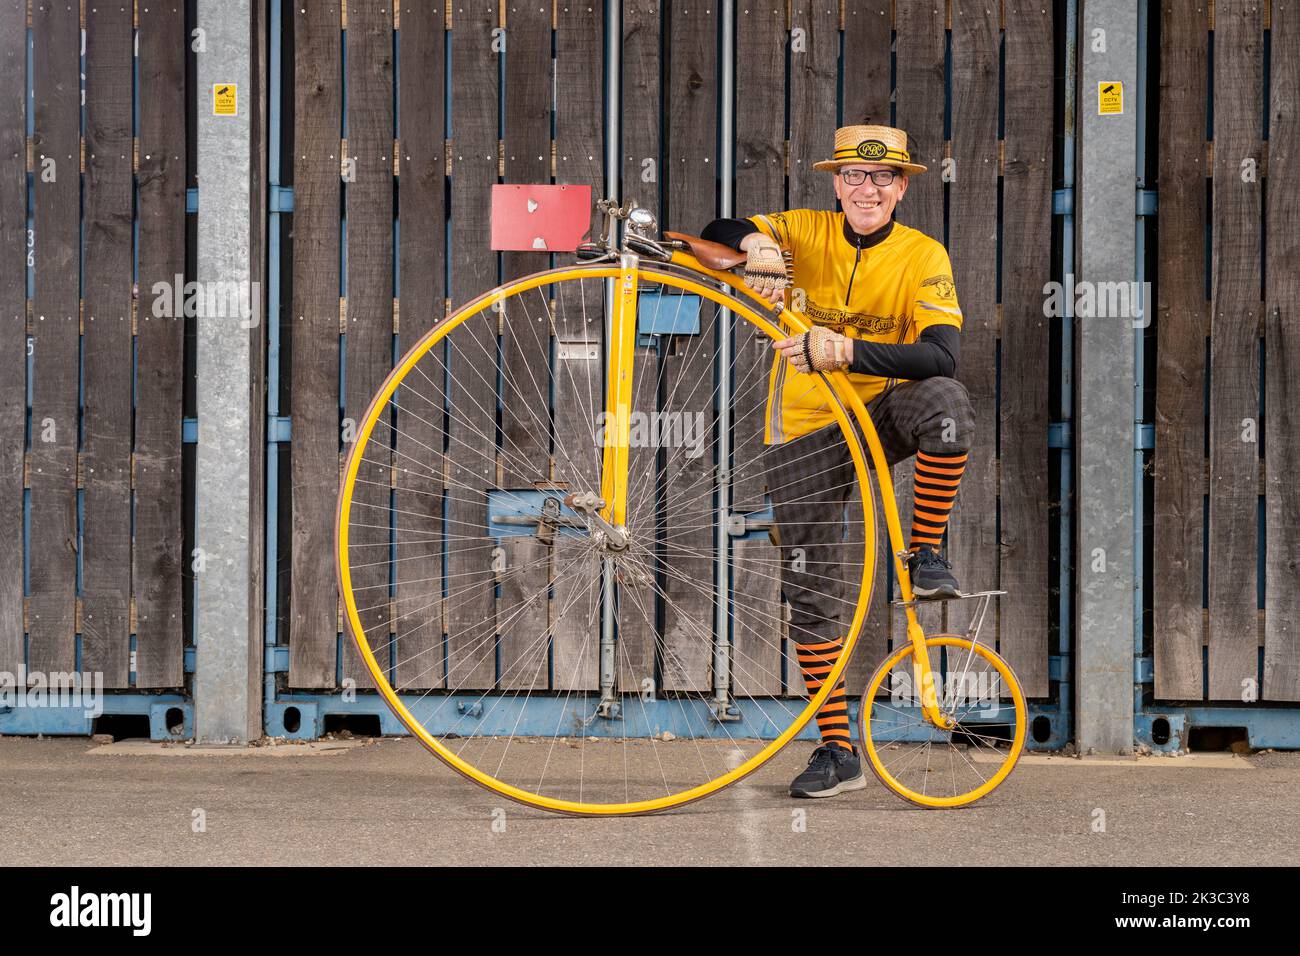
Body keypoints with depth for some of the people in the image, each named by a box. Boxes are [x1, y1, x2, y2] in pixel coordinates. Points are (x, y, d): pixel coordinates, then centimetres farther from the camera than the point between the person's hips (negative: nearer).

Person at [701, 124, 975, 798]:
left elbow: (941, 355, -23)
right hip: (804, 434, 2)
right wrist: (756, 242, -32)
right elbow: (716, 233, -9)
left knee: (943, 400, -36)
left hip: (881, 413, -1)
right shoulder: (808, 232, -1)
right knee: (810, 594, -1)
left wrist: (847, 351, -36)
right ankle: (837, 752, 11)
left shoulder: (922, 257, -9)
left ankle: (925, 555, -17)